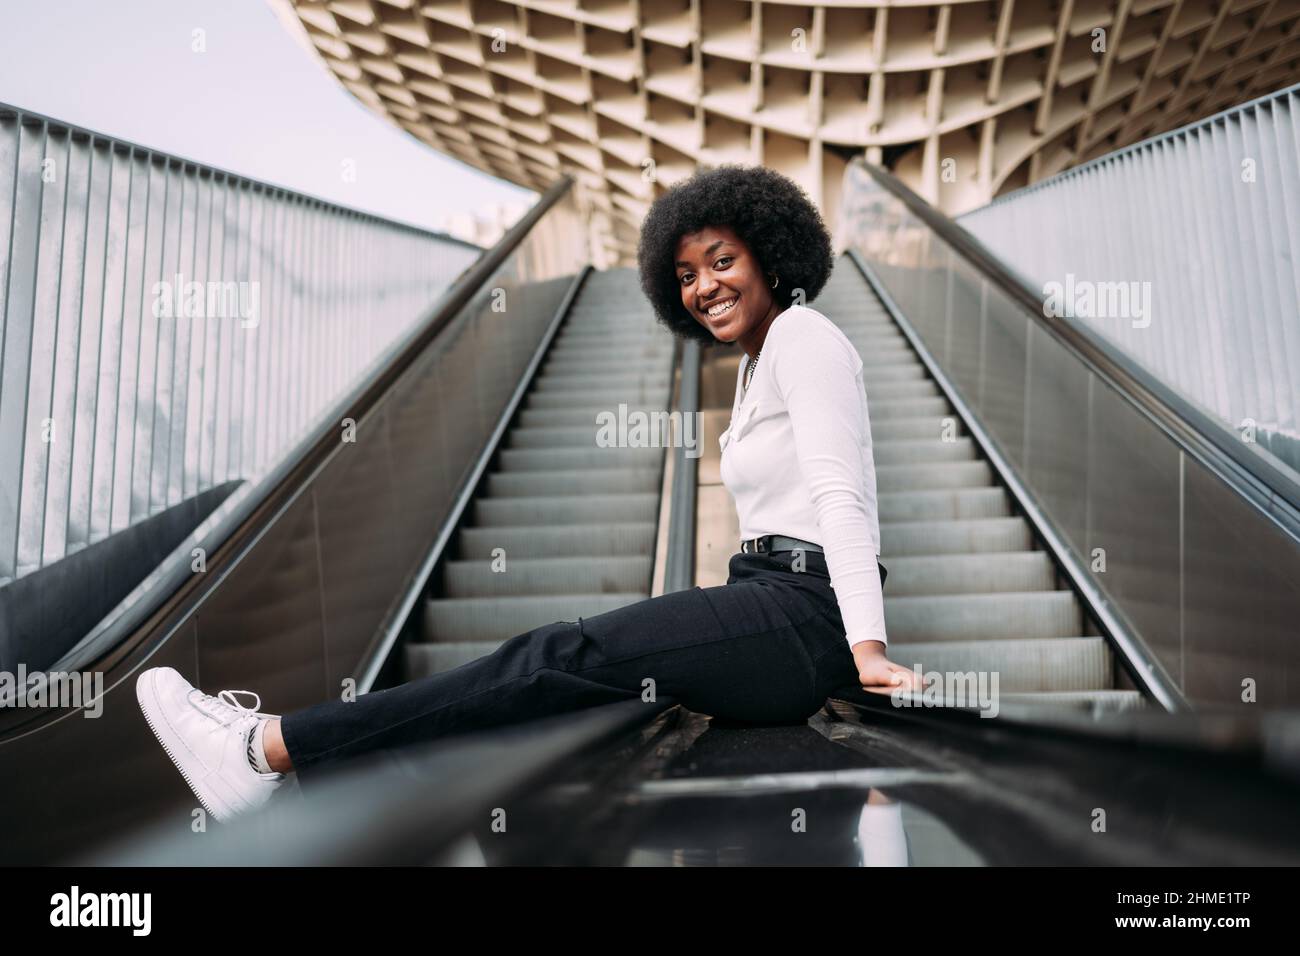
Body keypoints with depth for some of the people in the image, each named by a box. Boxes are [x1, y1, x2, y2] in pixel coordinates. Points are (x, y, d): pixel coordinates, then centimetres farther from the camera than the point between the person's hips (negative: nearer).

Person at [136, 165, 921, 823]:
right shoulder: (759, 363, 23)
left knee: (562, 658, -18)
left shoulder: (803, 335, -6)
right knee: (559, 660, -6)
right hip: (768, 609, 8)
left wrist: (868, 649, -23)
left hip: (804, 617, -8)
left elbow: (840, 494, -17)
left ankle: (273, 749, -18)